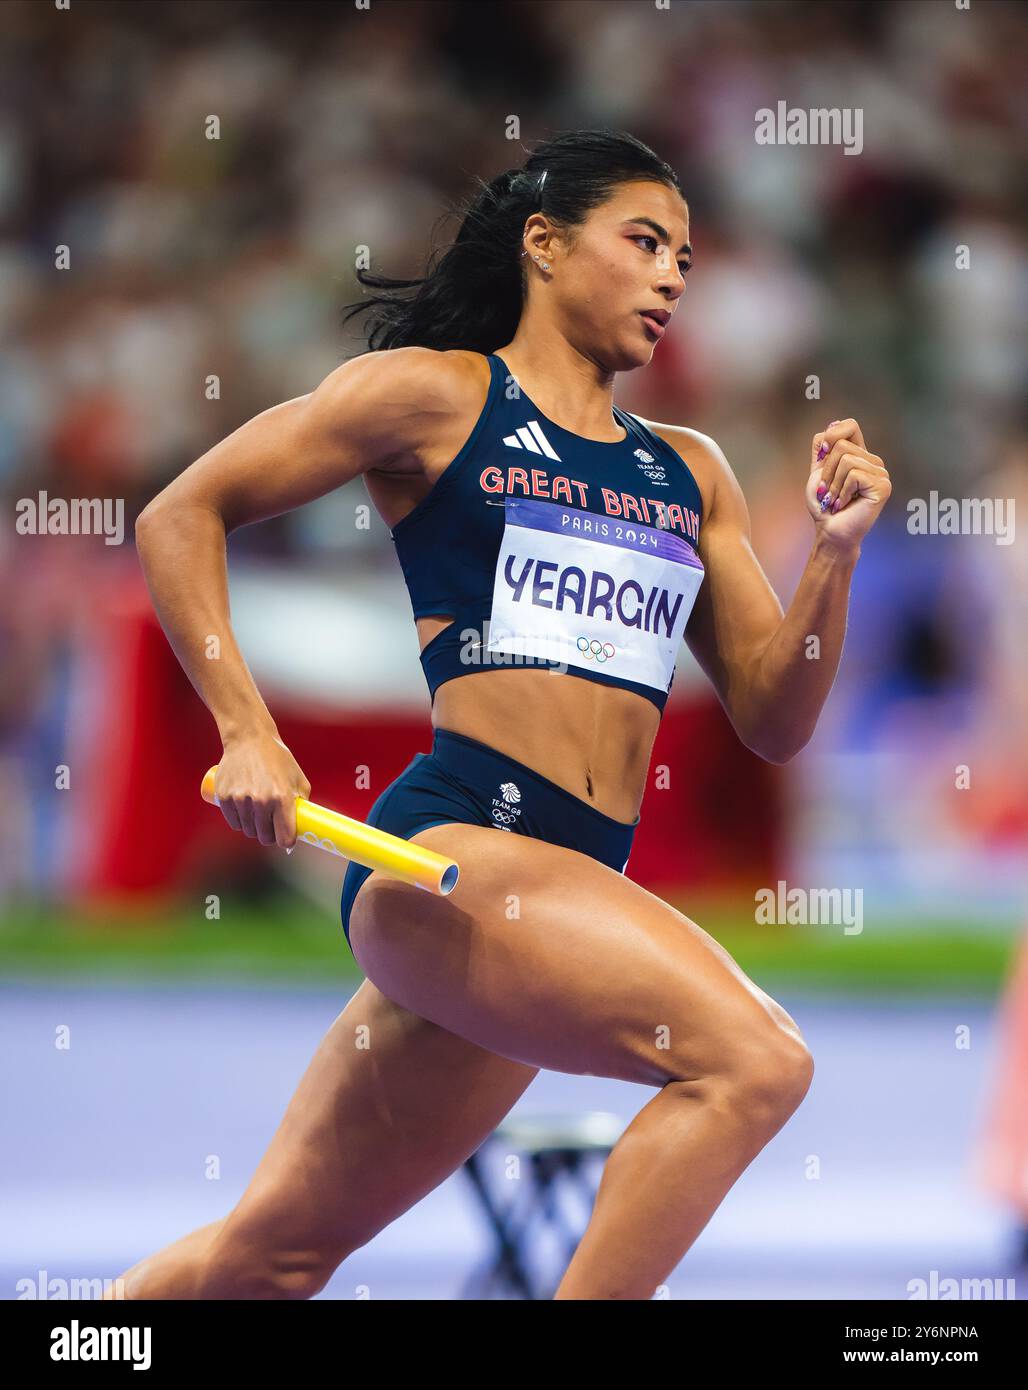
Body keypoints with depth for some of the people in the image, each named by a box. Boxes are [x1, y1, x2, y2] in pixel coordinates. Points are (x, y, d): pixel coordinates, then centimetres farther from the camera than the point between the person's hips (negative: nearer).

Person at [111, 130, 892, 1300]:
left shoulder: (687, 474, 21)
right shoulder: (438, 395, 4)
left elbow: (771, 722, 19)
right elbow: (180, 517, 5)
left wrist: (835, 551, 3)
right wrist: (246, 732, -5)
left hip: (573, 886, 7)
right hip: (453, 843, -6)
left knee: (281, 1246, 10)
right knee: (751, 1061, -25)